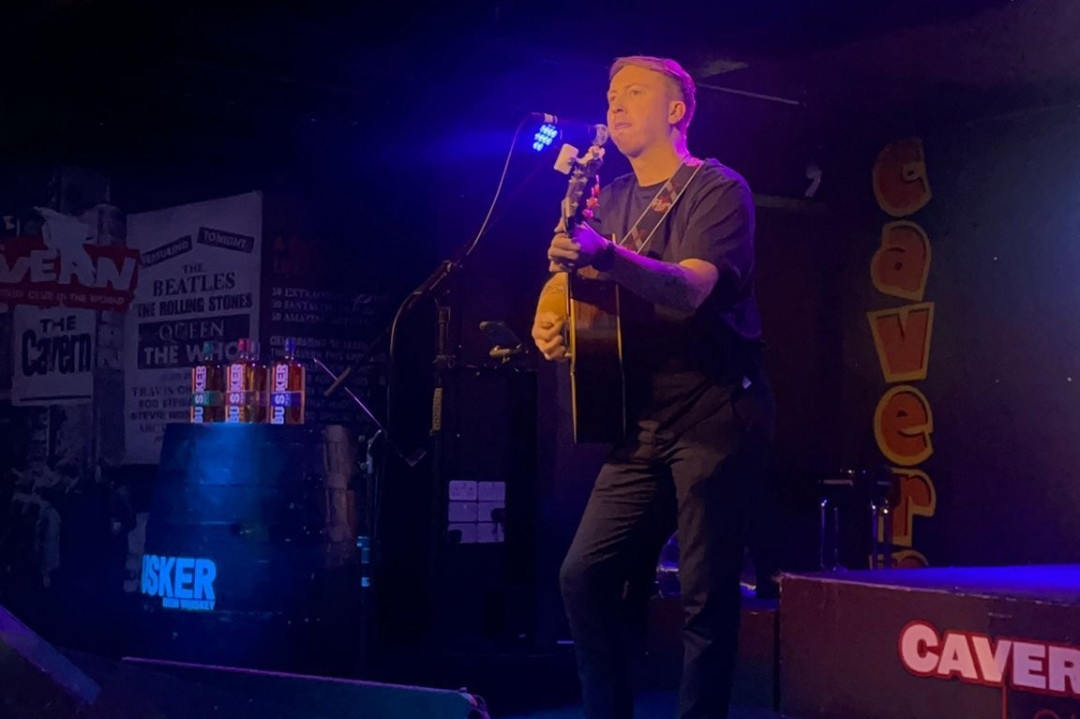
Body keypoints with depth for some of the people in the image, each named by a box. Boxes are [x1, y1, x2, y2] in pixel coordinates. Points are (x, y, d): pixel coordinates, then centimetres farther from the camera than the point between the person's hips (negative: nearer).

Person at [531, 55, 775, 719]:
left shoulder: (718, 189, -6)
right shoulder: (612, 201, 16)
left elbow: (691, 289, -23)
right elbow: (579, 281, 23)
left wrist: (606, 257, -39)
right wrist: (553, 319, 0)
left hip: (717, 415, -7)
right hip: (645, 424, 7)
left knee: (707, 595, -6)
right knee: (586, 575, 3)